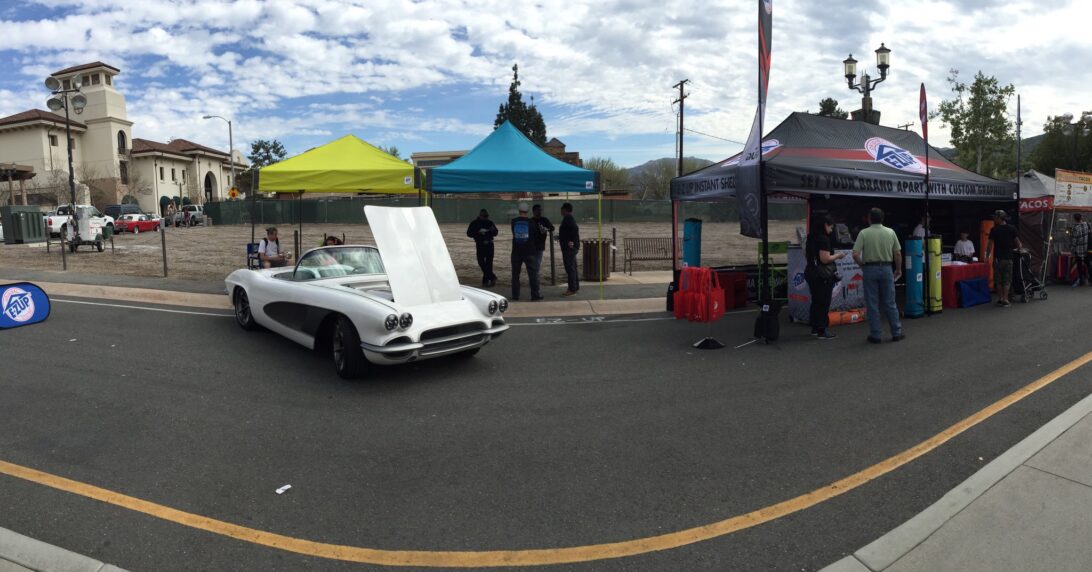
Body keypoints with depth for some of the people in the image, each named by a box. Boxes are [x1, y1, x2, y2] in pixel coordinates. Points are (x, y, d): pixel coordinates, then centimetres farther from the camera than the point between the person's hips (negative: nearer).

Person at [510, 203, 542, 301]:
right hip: (529, 251, -1)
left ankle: (515, 295, 11)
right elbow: (536, 234, 8)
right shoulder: (531, 222, -5)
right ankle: (535, 295, 0)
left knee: (515, 274, 10)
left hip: (516, 251, 1)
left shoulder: (513, 222, -1)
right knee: (533, 273, 3)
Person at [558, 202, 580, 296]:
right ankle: (576, 287, 22)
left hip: (569, 247, -11)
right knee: (572, 268, 15)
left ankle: (572, 289, -6)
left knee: (570, 268, -8)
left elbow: (575, 228, -28)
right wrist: (561, 237, 27)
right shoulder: (569, 218, 16)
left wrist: (571, 241, -27)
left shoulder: (567, 219, -16)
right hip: (571, 247, 11)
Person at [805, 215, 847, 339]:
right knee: (824, 302, -1)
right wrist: (837, 256, -8)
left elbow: (805, 253, 22)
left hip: (811, 272, 9)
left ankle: (815, 328, 23)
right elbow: (825, 259, -23)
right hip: (822, 275, -9)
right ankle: (822, 331, 4)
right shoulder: (823, 238, -17)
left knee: (815, 301, 16)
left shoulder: (811, 237, 9)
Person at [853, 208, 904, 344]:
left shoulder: (864, 233, -7)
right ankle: (896, 333, 16)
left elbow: (855, 254, -13)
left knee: (872, 304, 3)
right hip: (886, 269, 2)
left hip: (870, 269, -2)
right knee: (890, 302, 11)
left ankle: (875, 335, 7)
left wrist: (862, 266, 4)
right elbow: (898, 254, 4)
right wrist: (898, 269, 17)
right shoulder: (890, 232, 2)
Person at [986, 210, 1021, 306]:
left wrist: (987, 256, 3)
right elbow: (1018, 243, 3)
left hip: (997, 258, -1)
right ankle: (1005, 300, -1)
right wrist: (1017, 249, 24)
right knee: (1007, 280, 4)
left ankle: (1000, 299, 13)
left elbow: (990, 245, -6)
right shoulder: (1011, 229, 1)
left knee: (998, 280, 9)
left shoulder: (994, 230, -5)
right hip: (1008, 258, 1)